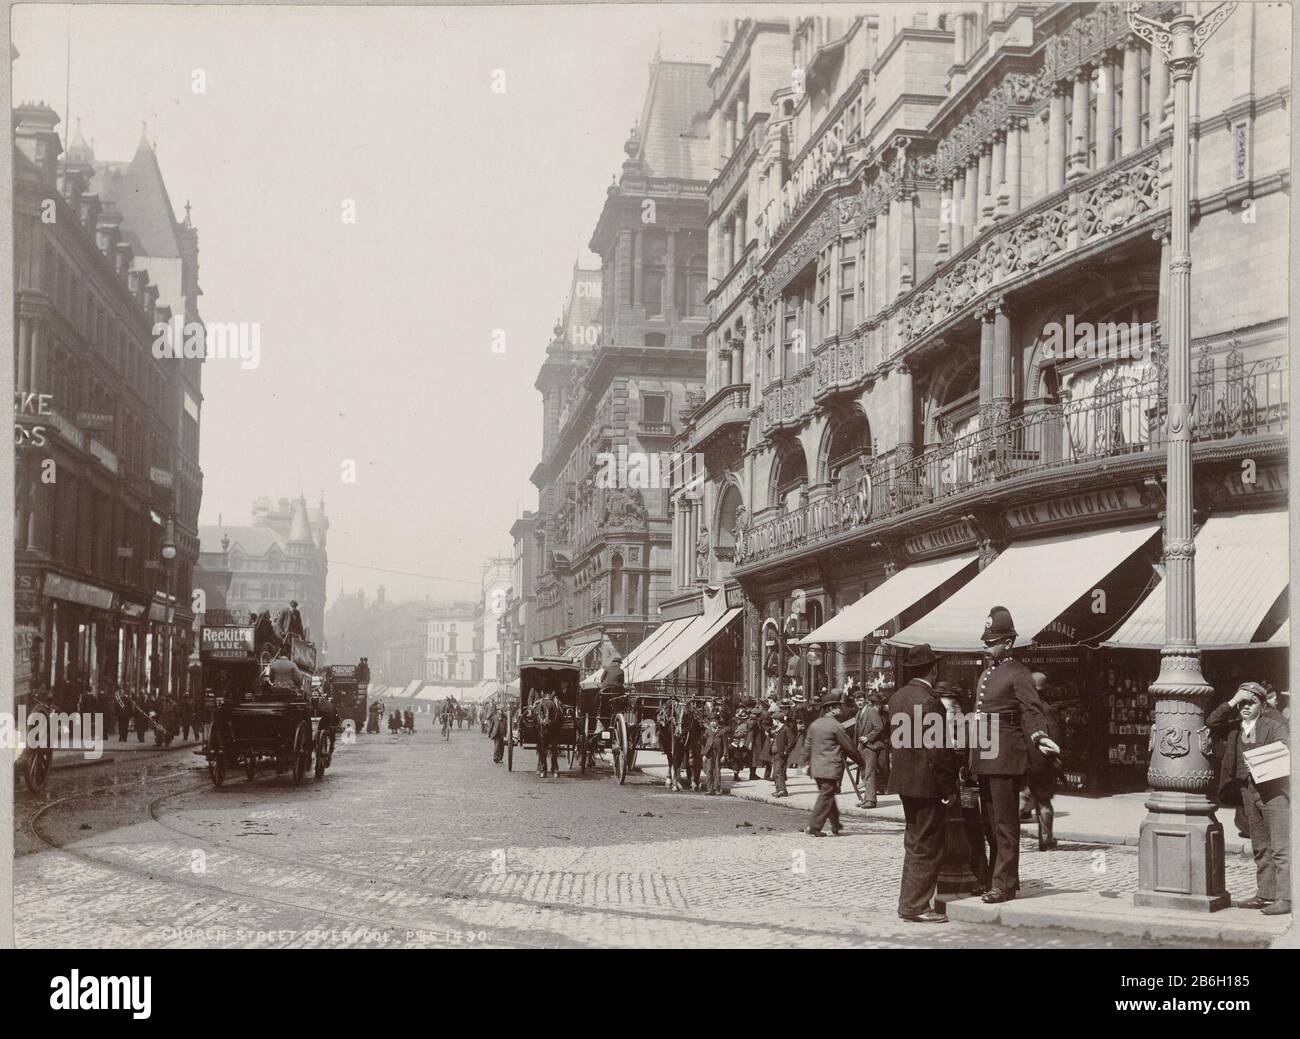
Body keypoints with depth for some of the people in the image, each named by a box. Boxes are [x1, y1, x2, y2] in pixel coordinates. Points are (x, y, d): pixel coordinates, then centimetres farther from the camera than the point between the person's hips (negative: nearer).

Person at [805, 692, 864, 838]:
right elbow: (849, 747, -7)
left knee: (827, 795, 17)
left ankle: (836, 824, 26)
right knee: (826, 797, -2)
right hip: (831, 769, -8)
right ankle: (813, 828, -4)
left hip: (817, 768, 8)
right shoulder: (835, 726, -13)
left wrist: (809, 763, 27)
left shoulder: (814, 725, 8)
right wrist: (861, 762, 5)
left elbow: (809, 746, 15)